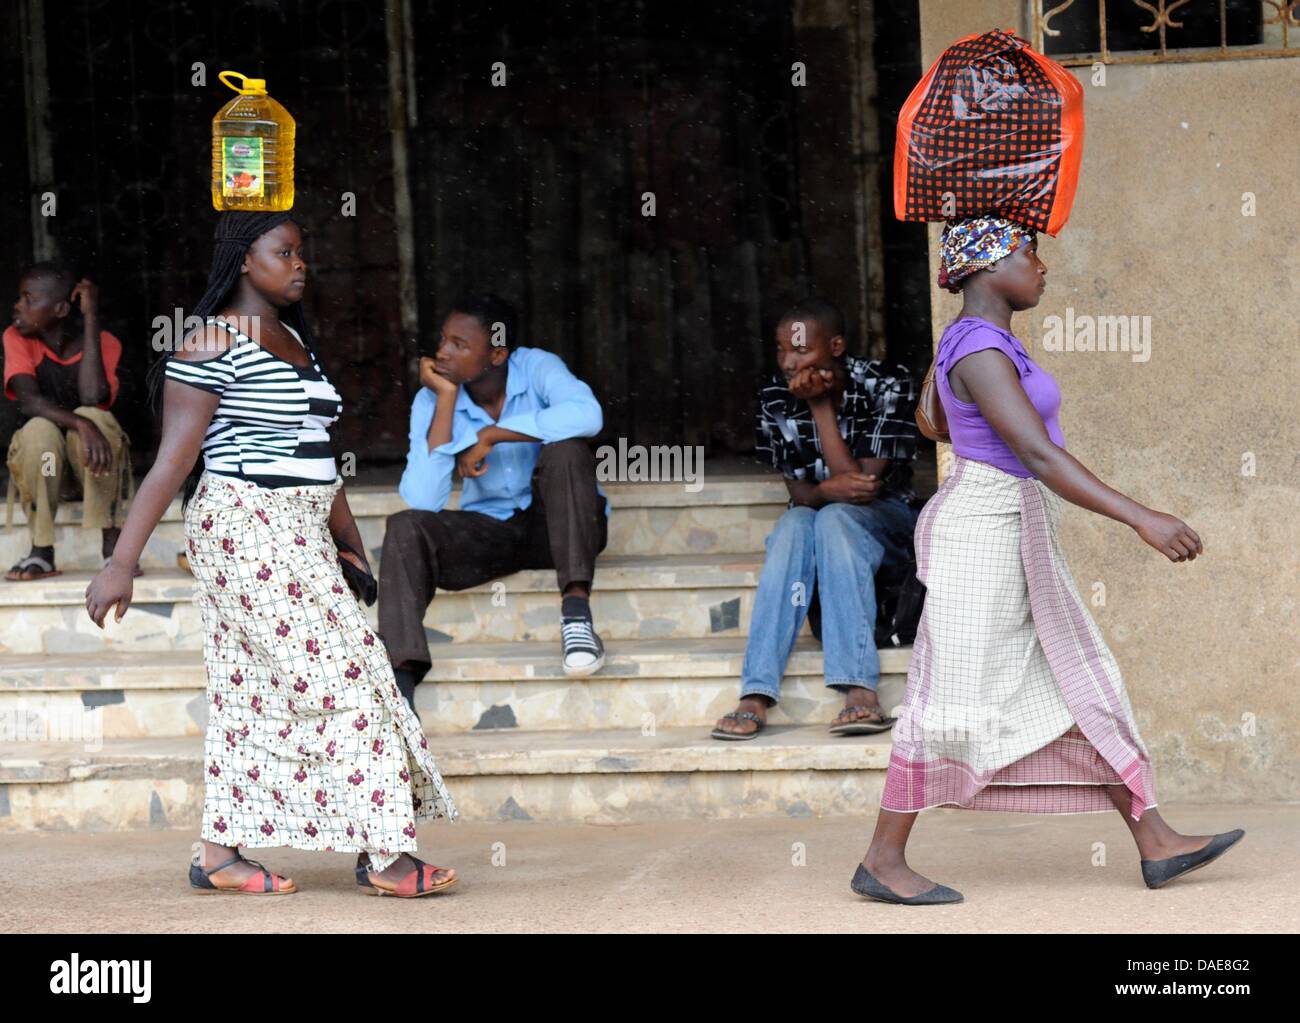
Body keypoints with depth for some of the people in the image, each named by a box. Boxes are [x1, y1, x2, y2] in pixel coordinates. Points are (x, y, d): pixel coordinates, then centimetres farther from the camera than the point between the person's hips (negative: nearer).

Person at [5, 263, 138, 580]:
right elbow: (28, 400, -26)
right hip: (41, 460, 0)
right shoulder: (17, 338, -9)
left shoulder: (104, 343, -11)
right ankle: (41, 550, -22)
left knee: (93, 416, -33)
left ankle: (112, 544, -28)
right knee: (38, 430, -34)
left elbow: (93, 397, -30)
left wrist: (91, 318, -25)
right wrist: (81, 425, -44)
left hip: (94, 463, 0)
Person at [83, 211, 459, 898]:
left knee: (254, 691, 9)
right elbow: (172, 461, -16)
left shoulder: (294, 342, 16)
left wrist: (349, 541, 22)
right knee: (342, 675, -9)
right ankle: (383, 856, -6)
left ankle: (219, 855, 12)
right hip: (246, 531, -9)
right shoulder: (213, 345, -12)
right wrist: (120, 564, -19)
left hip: (297, 535, 9)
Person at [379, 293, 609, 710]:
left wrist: (491, 435, -30)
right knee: (405, 529, -25)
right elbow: (423, 500, -20)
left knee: (567, 450, -32)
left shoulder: (536, 369, -14)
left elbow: (587, 416, -38)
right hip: (489, 532, 2)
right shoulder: (431, 400, -7)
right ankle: (401, 681, -36)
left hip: (557, 523, -2)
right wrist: (446, 400, -20)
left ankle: (576, 610, -34)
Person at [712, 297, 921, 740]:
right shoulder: (775, 398, -8)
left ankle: (861, 693, -48)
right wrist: (826, 491, -32)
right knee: (794, 525, -33)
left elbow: (860, 484, -23)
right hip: (816, 522, 2)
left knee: (834, 519, -36)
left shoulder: (887, 385, -17)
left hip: (886, 519, -2)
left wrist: (821, 405, -25)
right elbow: (798, 491, -8)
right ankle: (755, 697, -44)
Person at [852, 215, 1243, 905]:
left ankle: (1155, 843, 7)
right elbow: (1038, 454, -27)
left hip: (1013, 539, 10)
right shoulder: (979, 350, -19)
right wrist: (1142, 519, -31)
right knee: (953, 701, -4)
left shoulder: (983, 344, 13)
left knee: (1083, 687, 7)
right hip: (982, 535, -10)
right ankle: (883, 861, 5)